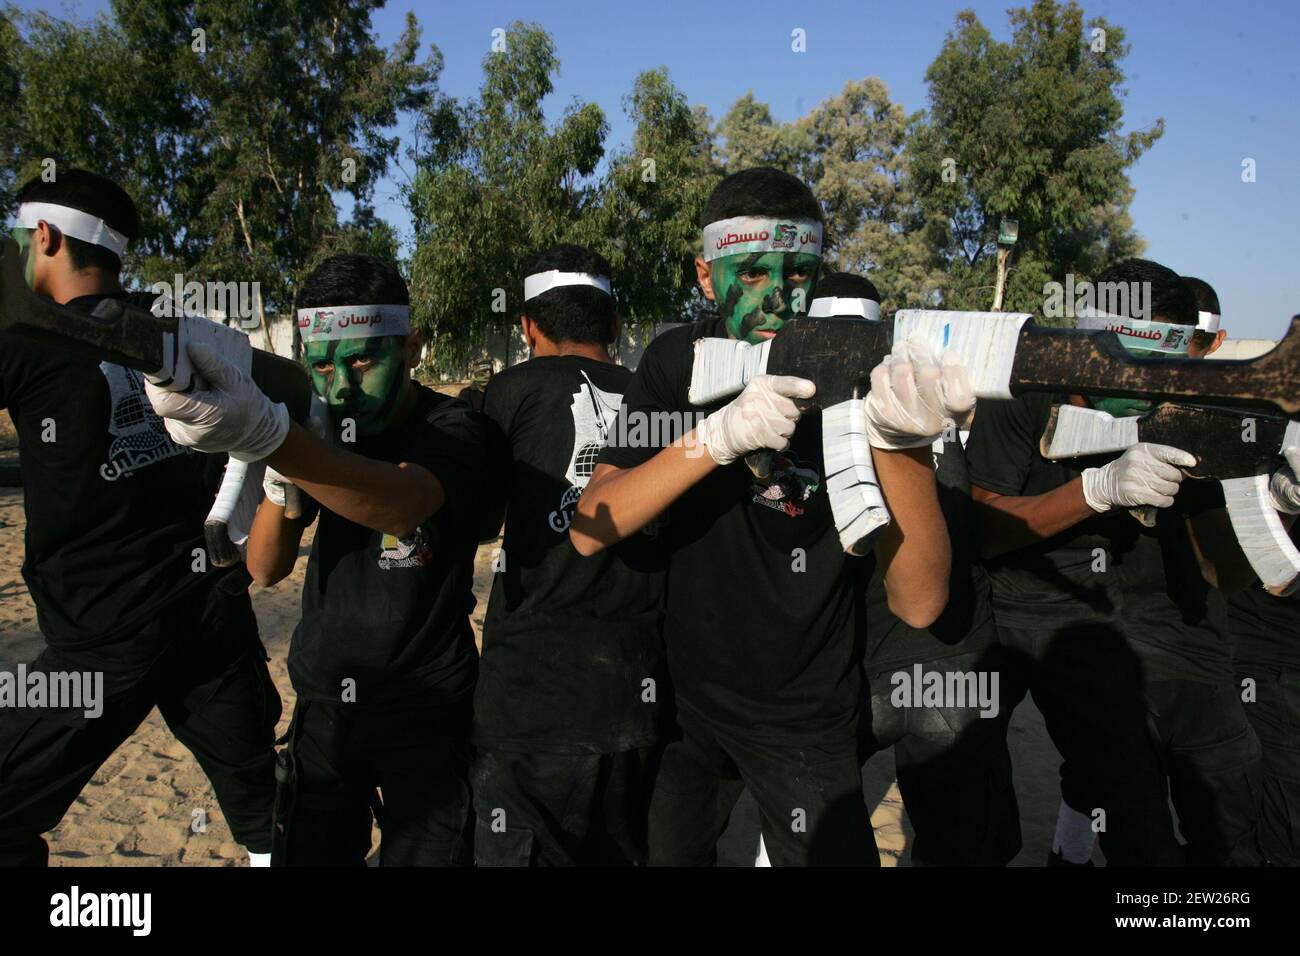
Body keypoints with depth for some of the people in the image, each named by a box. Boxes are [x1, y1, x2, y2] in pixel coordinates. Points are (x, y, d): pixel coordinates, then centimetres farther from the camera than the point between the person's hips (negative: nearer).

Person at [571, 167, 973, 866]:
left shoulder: (853, 378, -17)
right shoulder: (676, 362, -8)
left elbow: (919, 605, -25)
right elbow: (590, 530, -20)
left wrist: (902, 439, -42)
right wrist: (721, 434, -35)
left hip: (802, 723, -2)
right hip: (683, 697, 3)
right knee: (668, 853, 20)